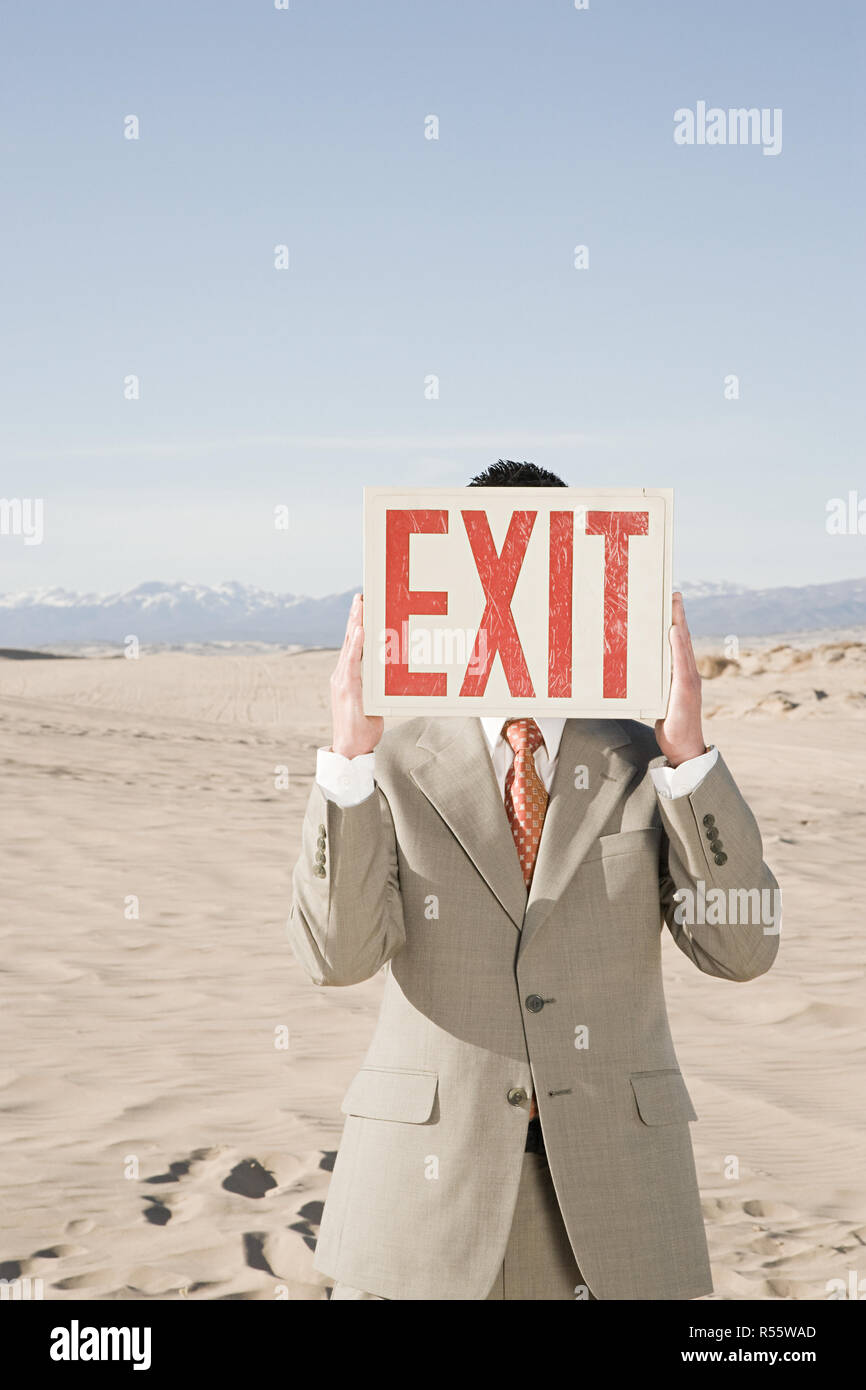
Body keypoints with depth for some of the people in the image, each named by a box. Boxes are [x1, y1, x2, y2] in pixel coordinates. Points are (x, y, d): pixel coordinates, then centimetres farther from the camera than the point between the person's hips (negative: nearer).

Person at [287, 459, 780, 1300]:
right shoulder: (396, 766, 2)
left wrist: (687, 750, -16)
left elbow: (741, 947, -7)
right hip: (427, 1175, -1)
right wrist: (348, 752, -19)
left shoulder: (644, 763, 4)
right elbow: (337, 955, -11)